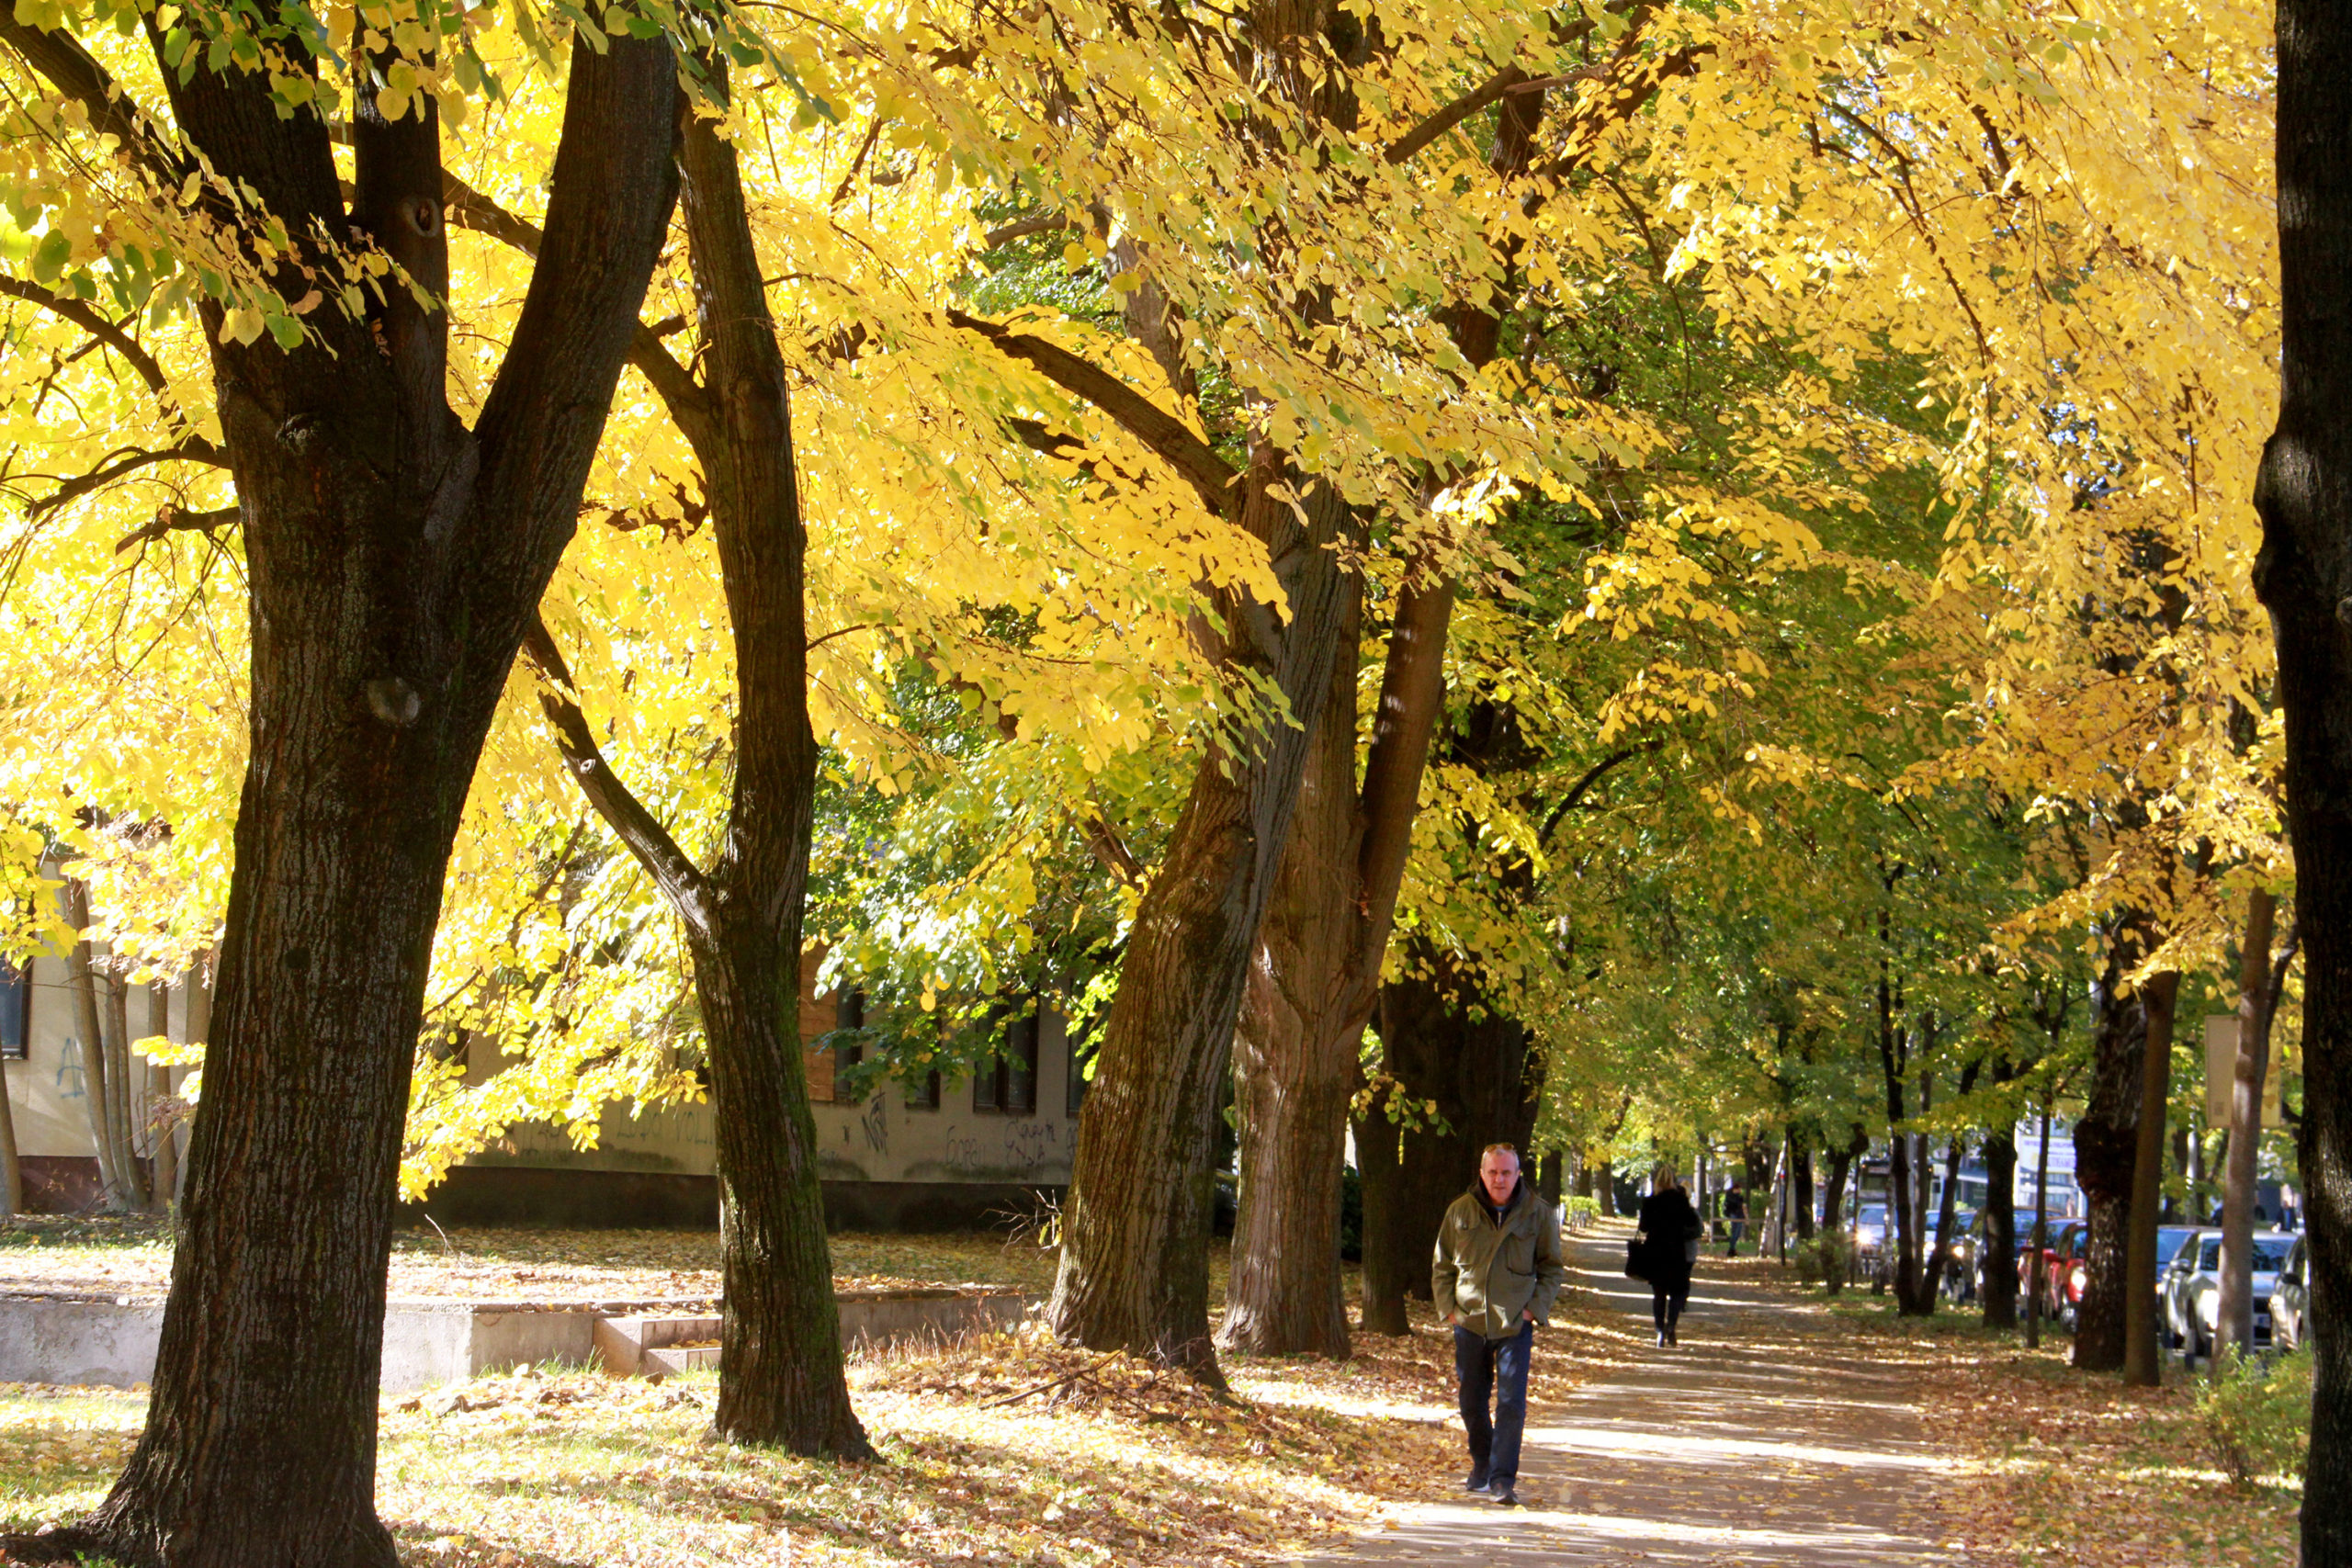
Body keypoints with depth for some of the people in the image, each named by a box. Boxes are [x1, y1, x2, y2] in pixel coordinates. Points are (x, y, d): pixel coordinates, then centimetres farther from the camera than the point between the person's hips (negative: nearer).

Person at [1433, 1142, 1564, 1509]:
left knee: (1511, 1402, -11)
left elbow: (1552, 1268, 7)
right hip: (1469, 1322, 2)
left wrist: (1535, 1308, -4)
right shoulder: (1460, 1211, 2)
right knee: (1472, 1402, 11)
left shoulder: (1538, 1214, -1)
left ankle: (1503, 1479, -9)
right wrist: (1448, 1307, 0)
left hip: (1515, 1324, -2)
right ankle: (1482, 1468, 30)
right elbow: (1442, 1265, 11)